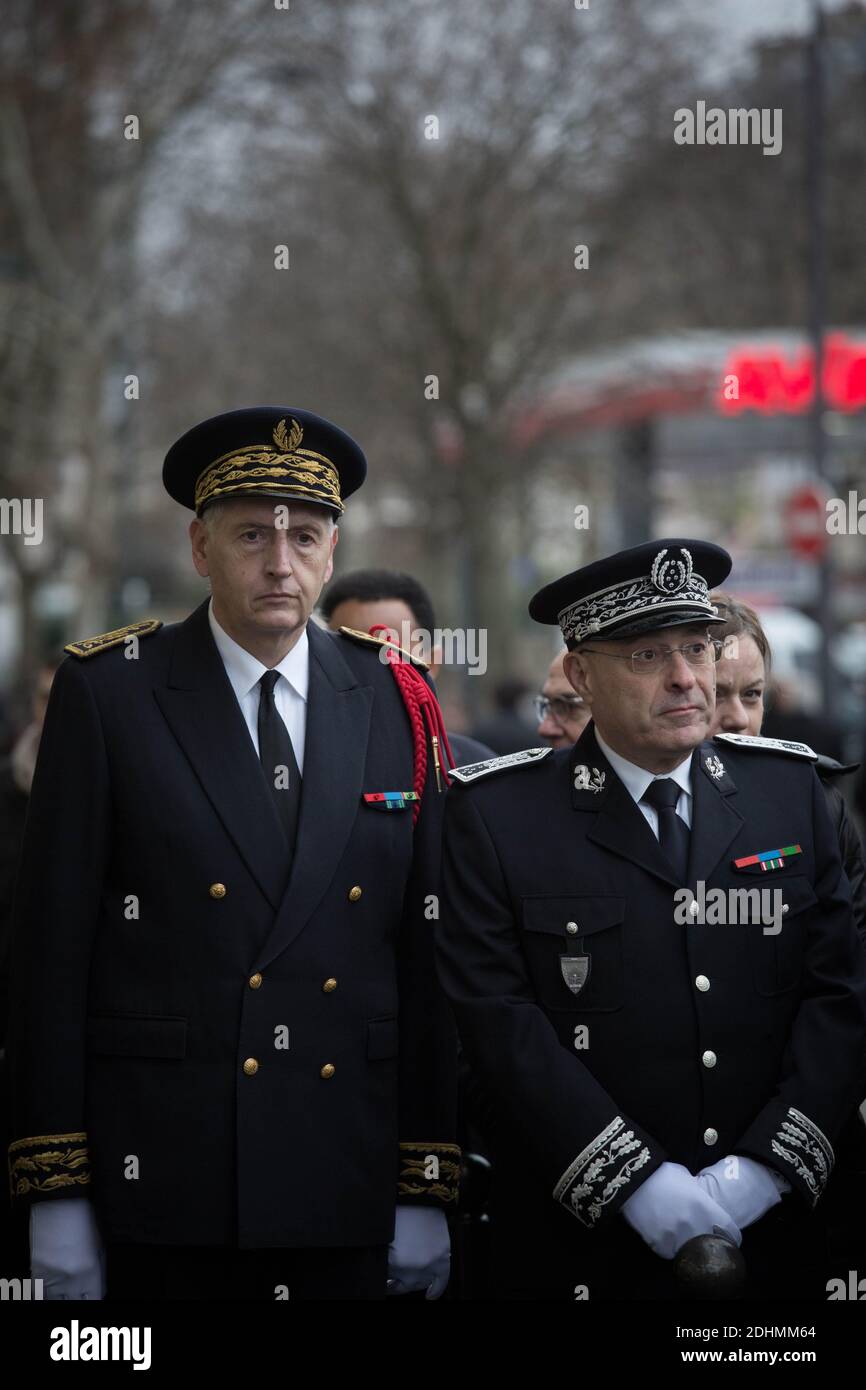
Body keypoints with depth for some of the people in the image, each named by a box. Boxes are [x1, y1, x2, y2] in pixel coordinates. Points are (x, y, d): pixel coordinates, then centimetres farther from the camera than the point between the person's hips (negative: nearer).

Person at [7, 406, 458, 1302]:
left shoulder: (397, 708, 7)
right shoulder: (106, 692, -1)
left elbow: (425, 957, 7)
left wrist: (428, 1189, 4)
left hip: (346, 1192, 3)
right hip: (165, 1189, -2)